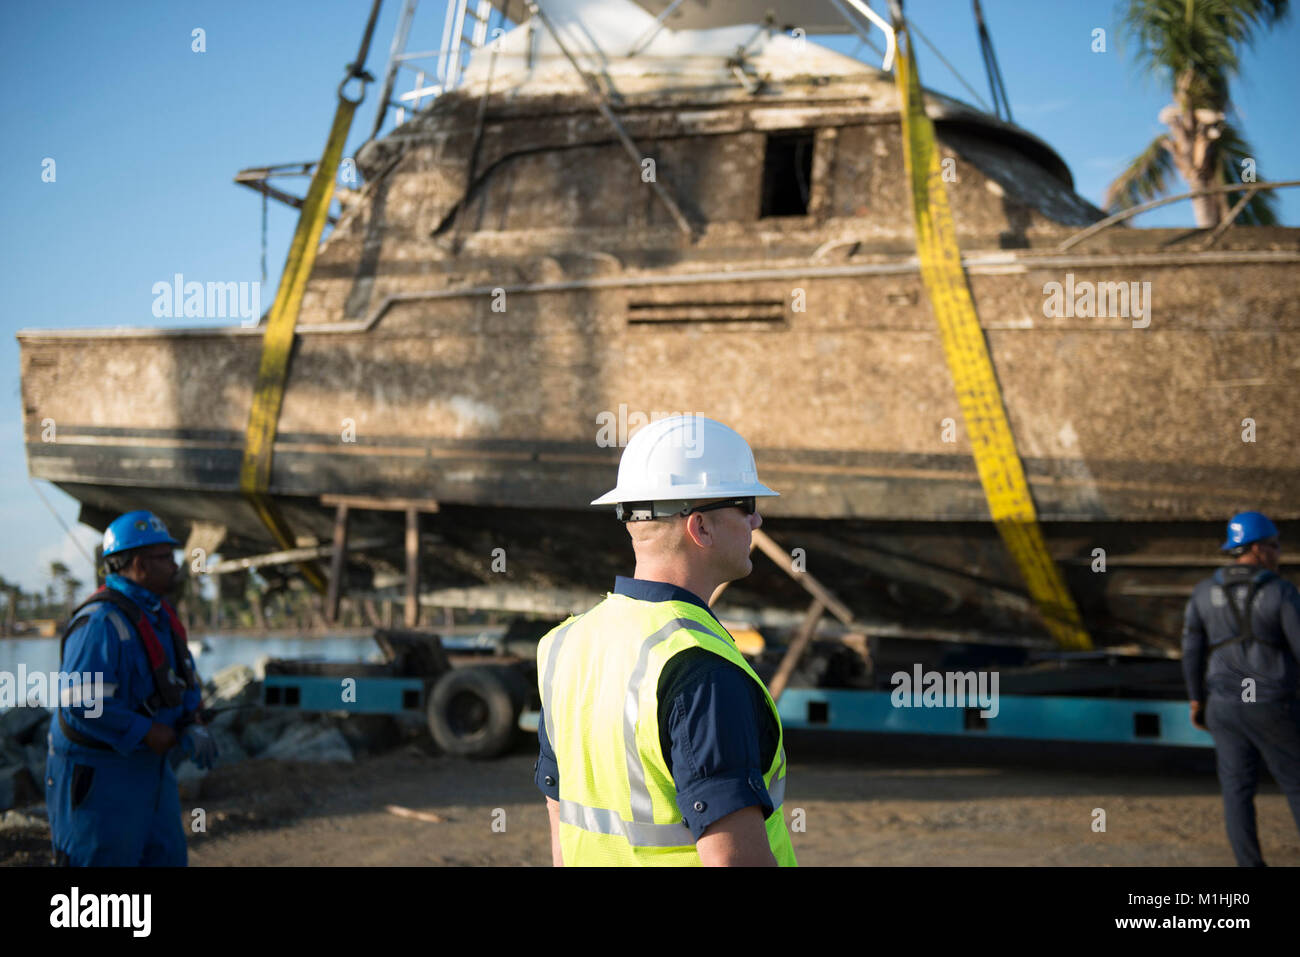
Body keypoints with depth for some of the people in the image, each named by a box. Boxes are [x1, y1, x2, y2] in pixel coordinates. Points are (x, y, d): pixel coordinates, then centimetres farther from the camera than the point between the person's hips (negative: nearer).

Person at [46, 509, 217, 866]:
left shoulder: (157, 613, 8)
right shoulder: (102, 622, -23)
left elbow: (183, 679, 16)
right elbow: (80, 705, -29)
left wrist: (192, 728, -2)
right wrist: (148, 733, -22)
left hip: (146, 766, 9)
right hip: (96, 775, -9)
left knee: (165, 857, 11)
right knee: (103, 861, -4)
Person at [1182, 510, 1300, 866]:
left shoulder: (1205, 591, 0)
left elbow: (1191, 650, 1)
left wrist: (1196, 701, 11)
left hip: (1226, 705, 4)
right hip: (1271, 707, -3)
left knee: (1237, 790, 9)